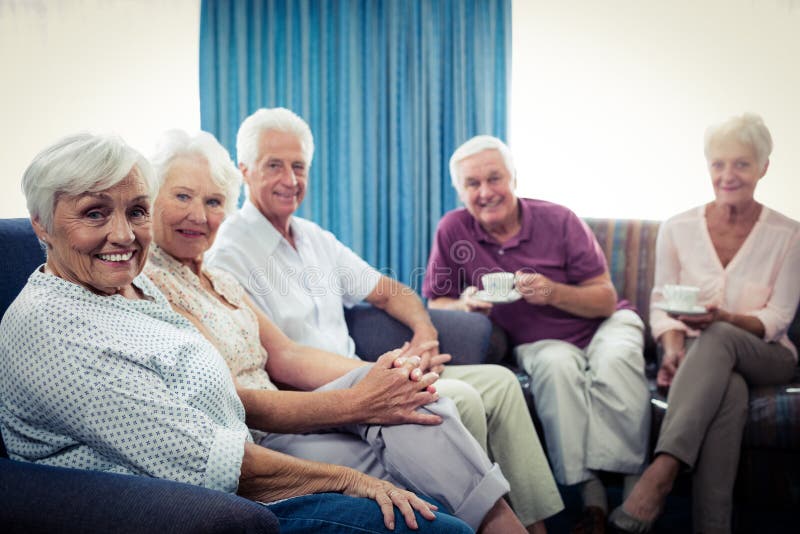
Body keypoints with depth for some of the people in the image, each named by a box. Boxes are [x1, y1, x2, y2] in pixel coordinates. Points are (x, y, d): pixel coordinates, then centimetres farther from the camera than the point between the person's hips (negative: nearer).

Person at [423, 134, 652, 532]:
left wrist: (554, 293, -28)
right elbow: (435, 303, -4)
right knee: (557, 365, -33)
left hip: (604, 325, 0)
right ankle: (589, 491, -28)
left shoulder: (558, 221, -12)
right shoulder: (453, 230, -8)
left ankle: (635, 488, -25)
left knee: (614, 361, -32)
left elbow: (606, 300, -10)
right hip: (538, 342, 0)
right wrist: (464, 304, -26)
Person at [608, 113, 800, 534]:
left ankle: (661, 473, -47)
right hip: (698, 355, 1)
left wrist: (722, 318, -25)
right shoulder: (677, 229, 4)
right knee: (729, 391, -38)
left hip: (764, 357, 0)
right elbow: (661, 303, 4)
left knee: (716, 338, -38)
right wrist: (671, 344, -18)